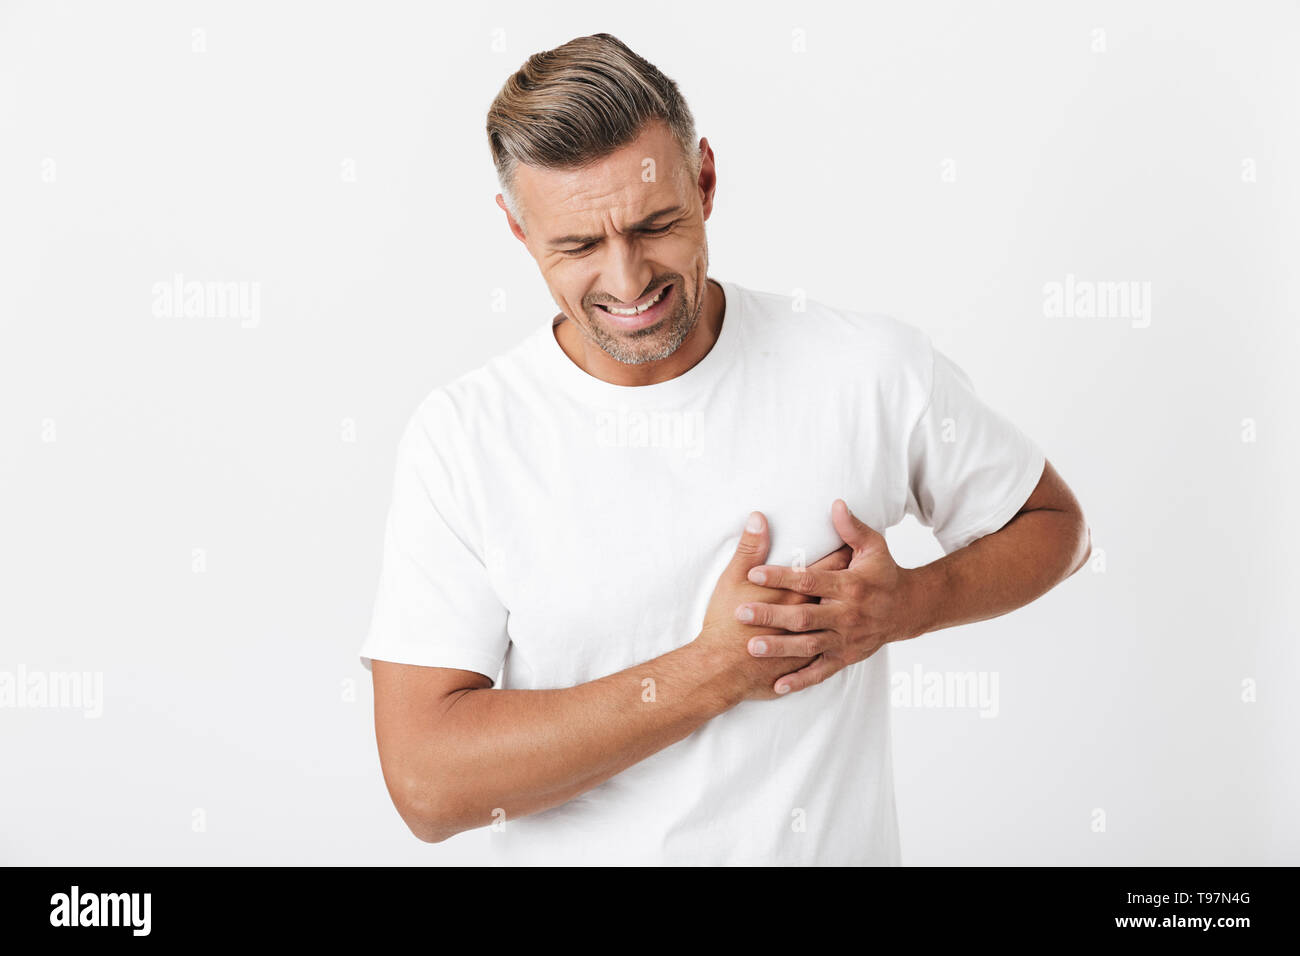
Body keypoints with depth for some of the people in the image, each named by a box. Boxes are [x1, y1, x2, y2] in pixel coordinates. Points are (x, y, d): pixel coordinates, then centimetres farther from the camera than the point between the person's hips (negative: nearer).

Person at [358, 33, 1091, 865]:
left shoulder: (874, 369, -13)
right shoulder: (461, 439, -17)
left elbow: (1053, 523, 3)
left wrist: (906, 606, -16)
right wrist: (715, 671, -24)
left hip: (838, 847, 1)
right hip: (582, 851, -1)